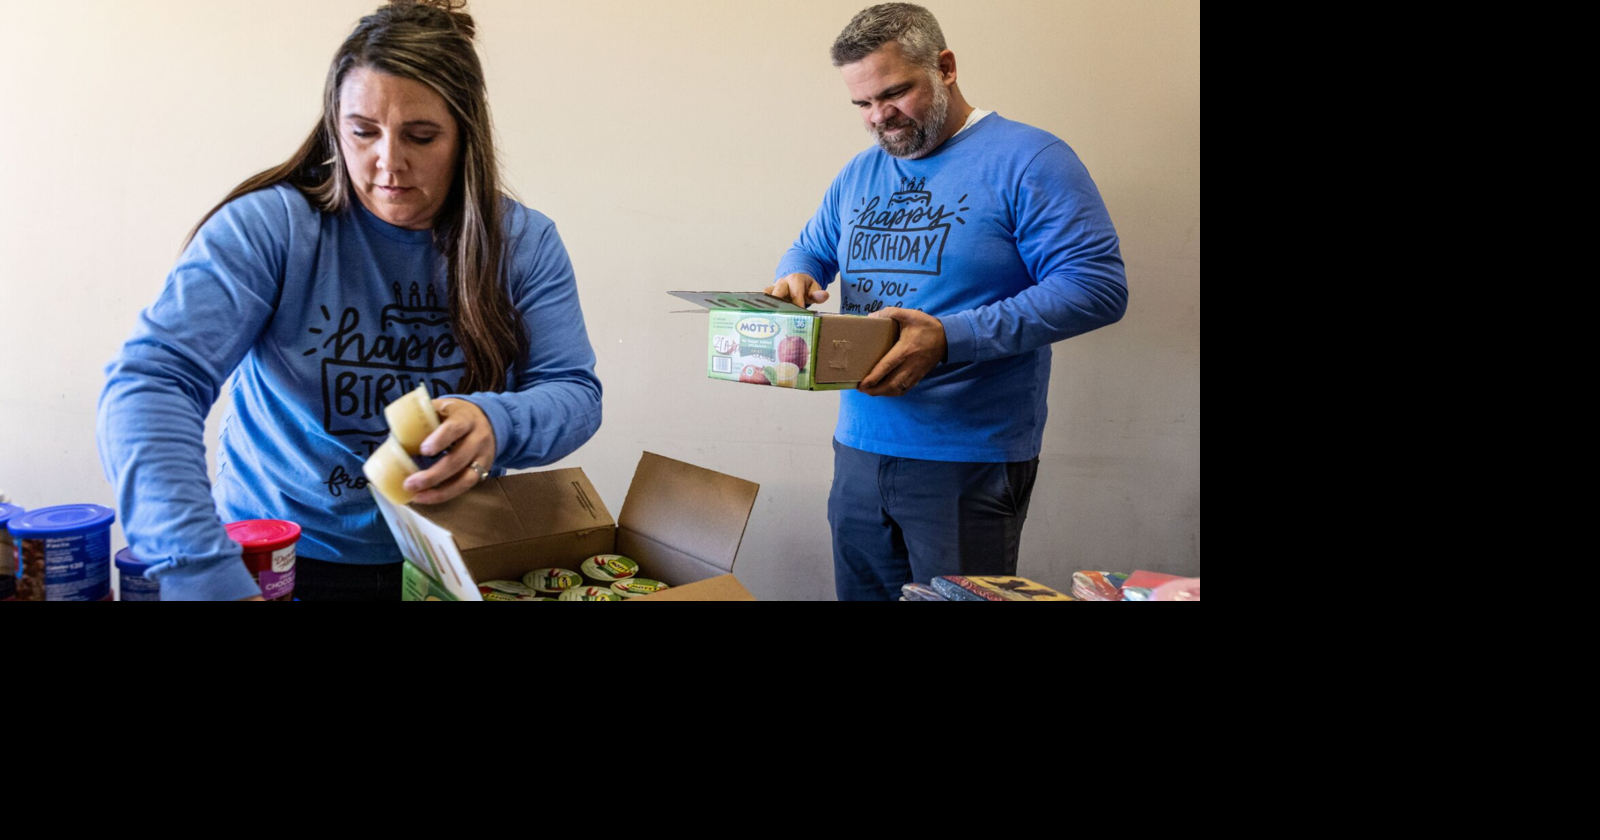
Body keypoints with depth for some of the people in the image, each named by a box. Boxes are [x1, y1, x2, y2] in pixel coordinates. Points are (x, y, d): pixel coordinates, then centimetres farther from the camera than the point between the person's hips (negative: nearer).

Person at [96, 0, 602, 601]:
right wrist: (210, 577, -36)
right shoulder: (269, 228, -12)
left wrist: (492, 425, -28)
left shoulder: (525, 243, -3)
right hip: (283, 559, -2)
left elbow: (573, 391, -4)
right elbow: (151, 382, -22)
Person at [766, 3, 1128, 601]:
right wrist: (797, 278, -2)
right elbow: (812, 248, 26)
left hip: (971, 462, -6)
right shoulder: (859, 174, 12)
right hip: (860, 448, 7)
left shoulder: (1026, 160, -10)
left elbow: (1097, 286, -18)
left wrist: (951, 338, -27)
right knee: (860, 594, 15)